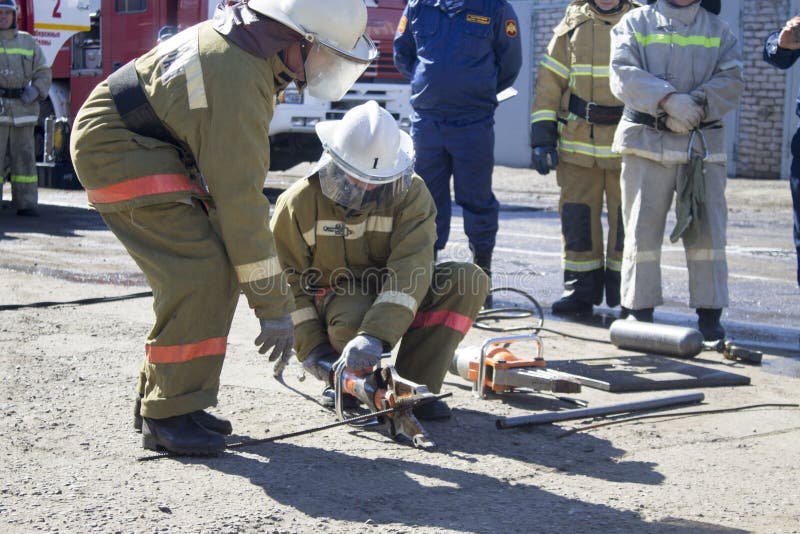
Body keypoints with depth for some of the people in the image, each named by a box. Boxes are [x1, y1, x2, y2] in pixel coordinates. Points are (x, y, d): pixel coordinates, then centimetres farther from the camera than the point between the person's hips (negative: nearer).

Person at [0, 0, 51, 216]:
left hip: (23, 109, 3)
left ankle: (26, 203, 6)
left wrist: (36, 90, -4)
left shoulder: (28, 42, 15)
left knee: (24, 157, 3)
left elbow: (43, 72, 15)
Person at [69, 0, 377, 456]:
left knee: (219, 267, 4)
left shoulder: (245, 40, 2)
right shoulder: (238, 80, -28)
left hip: (156, 145, 10)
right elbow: (239, 200, -27)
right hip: (118, 149, -10)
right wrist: (274, 307, -23)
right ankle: (168, 416, -11)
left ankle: (163, 397, 12)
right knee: (197, 272, -19)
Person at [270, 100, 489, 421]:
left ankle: (413, 386, -18)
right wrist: (312, 348, -18)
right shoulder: (301, 202, -13)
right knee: (352, 319, -40)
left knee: (470, 280, -23)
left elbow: (411, 268, -28)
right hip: (334, 300, -2)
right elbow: (286, 282, -7)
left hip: (393, 297, 3)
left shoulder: (411, 193, -15)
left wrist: (375, 334, -43)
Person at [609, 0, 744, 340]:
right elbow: (623, 74, -6)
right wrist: (668, 99, -20)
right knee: (642, 229, -1)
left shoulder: (717, 29, 16)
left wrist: (697, 103, -16)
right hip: (647, 142, -1)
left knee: (707, 229, -2)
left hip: (704, 145, 2)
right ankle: (640, 311, 6)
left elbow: (731, 79, 2)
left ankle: (709, 313, 4)